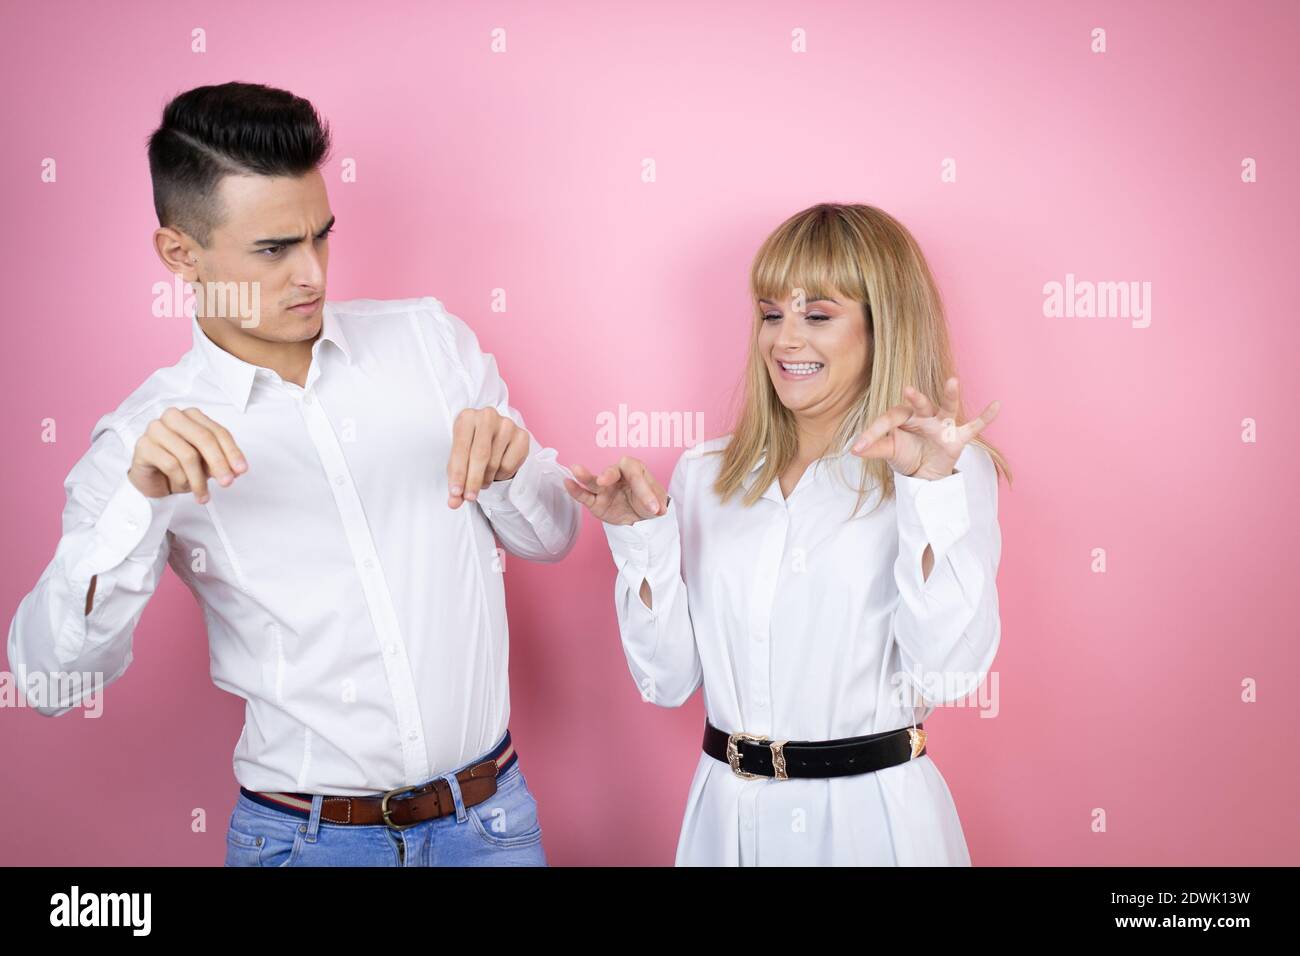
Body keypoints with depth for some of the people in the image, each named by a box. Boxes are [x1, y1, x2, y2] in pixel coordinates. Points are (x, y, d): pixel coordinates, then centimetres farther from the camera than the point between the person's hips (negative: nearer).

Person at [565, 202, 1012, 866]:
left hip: (872, 815, -3)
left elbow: (949, 673, -17)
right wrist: (642, 540, -11)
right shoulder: (706, 475, 3)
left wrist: (930, 487, -24)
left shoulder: (953, 468, -6)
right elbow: (667, 681, 2)